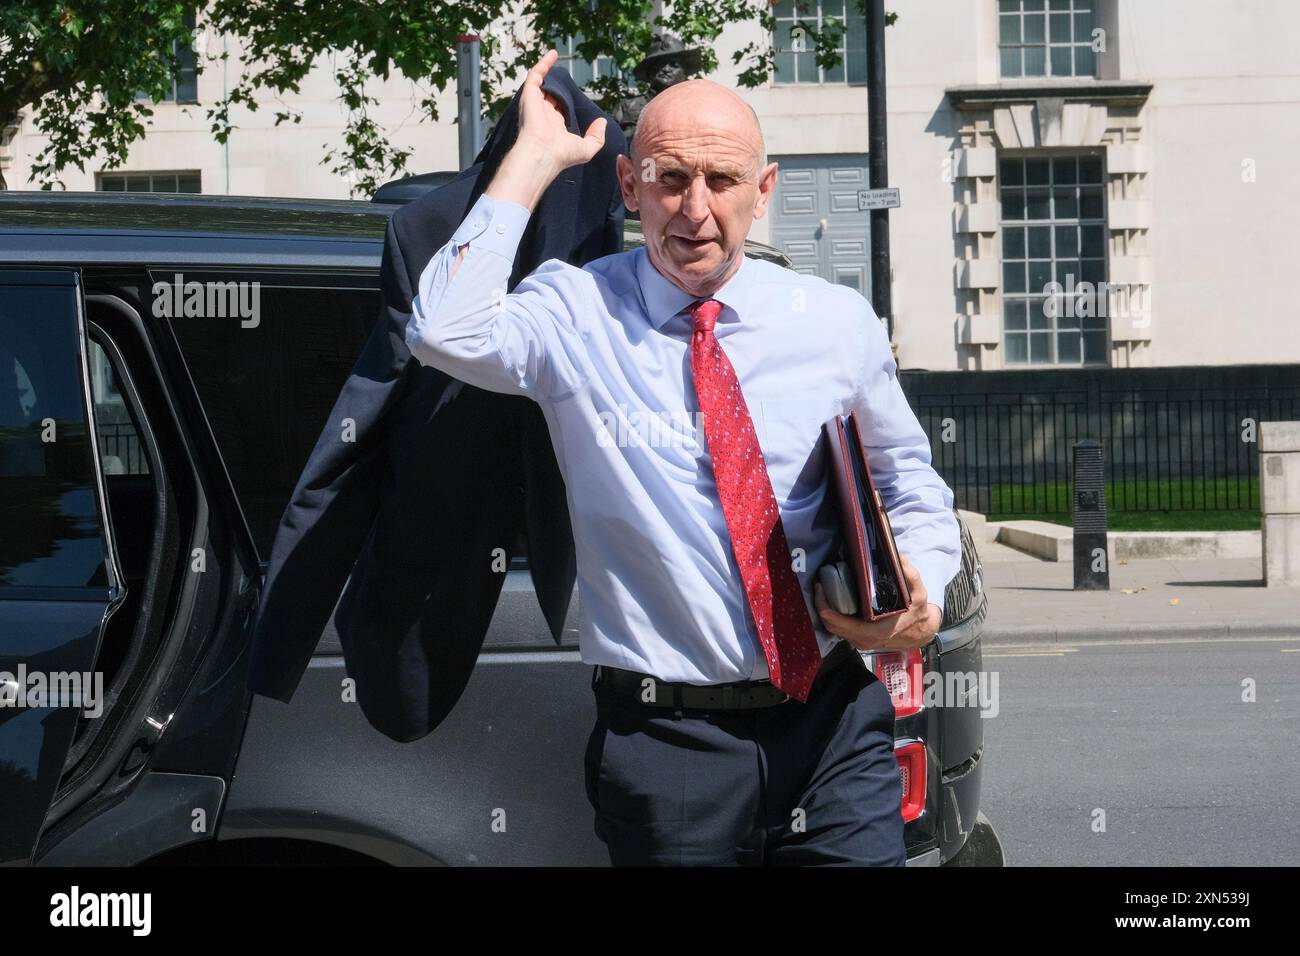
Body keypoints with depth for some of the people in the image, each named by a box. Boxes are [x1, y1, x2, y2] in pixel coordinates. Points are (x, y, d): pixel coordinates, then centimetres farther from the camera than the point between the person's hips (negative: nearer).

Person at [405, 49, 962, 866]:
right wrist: (533, 158, -16)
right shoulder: (577, 315, -3)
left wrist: (923, 600, -3)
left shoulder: (836, 322, 6)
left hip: (834, 724, 2)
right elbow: (447, 333, -24)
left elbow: (910, 485, 18)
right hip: (666, 733, -2)